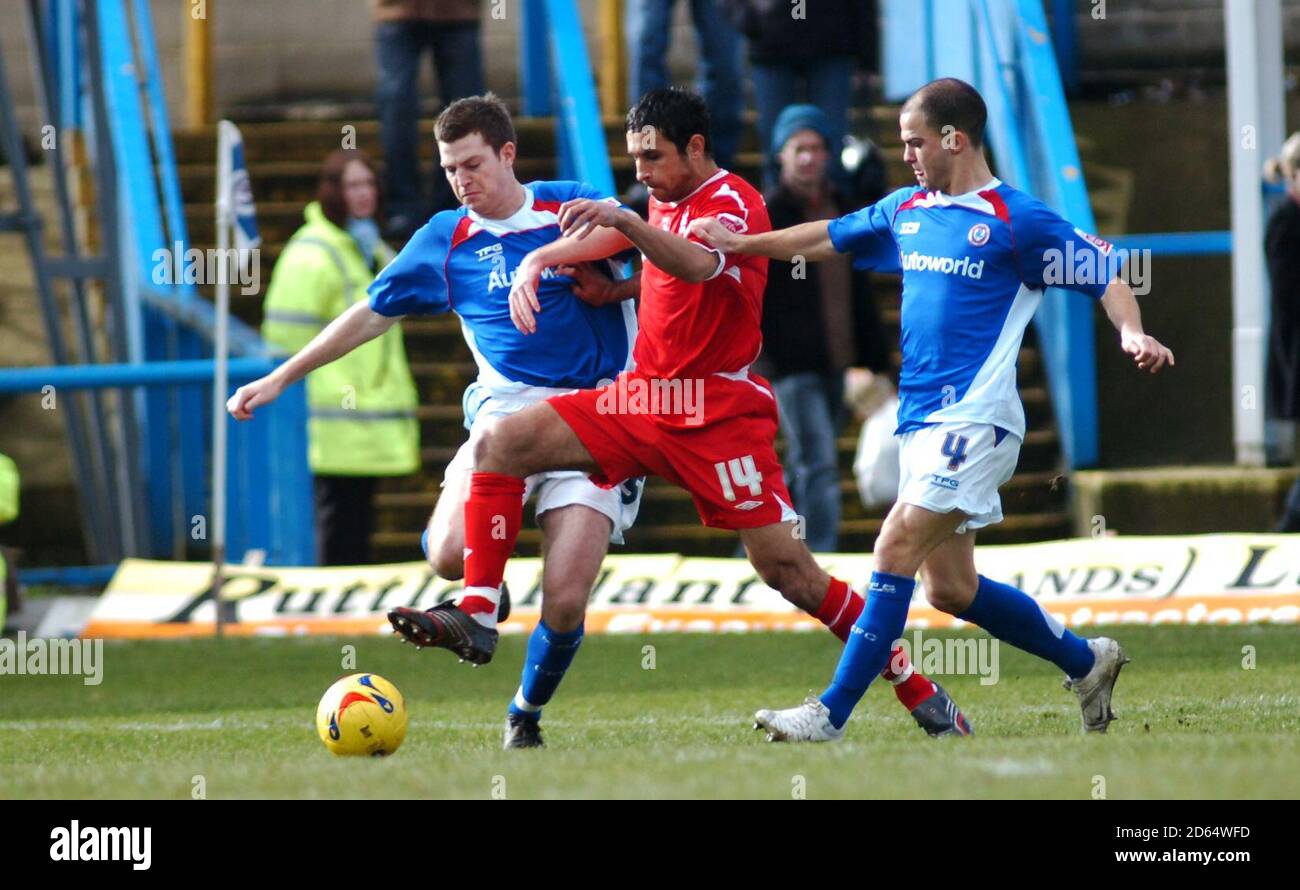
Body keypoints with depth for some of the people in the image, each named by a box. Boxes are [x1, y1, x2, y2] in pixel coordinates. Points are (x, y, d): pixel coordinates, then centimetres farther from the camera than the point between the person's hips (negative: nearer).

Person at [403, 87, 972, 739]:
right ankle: (478, 616, -14)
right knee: (500, 445, -9)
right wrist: (535, 263, 12)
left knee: (787, 570, -12)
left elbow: (699, 265, -33)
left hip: (717, 414, -7)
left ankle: (918, 691, 0)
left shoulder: (732, 202, -12)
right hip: (639, 398, 8)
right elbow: (604, 237, 30)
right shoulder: (665, 202, 13)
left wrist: (623, 221, -49)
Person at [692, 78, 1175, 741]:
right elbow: (829, 238, 27)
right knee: (950, 588, 10)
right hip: (919, 422, 8)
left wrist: (1133, 336, -24)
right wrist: (743, 243, 22)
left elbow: (1108, 277, -6)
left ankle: (831, 714, -17)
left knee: (897, 549, -17)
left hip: (974, 420, -8)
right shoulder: (906, 211, 14)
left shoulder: (1017, 222, -7)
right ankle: (1085, 662, 28)